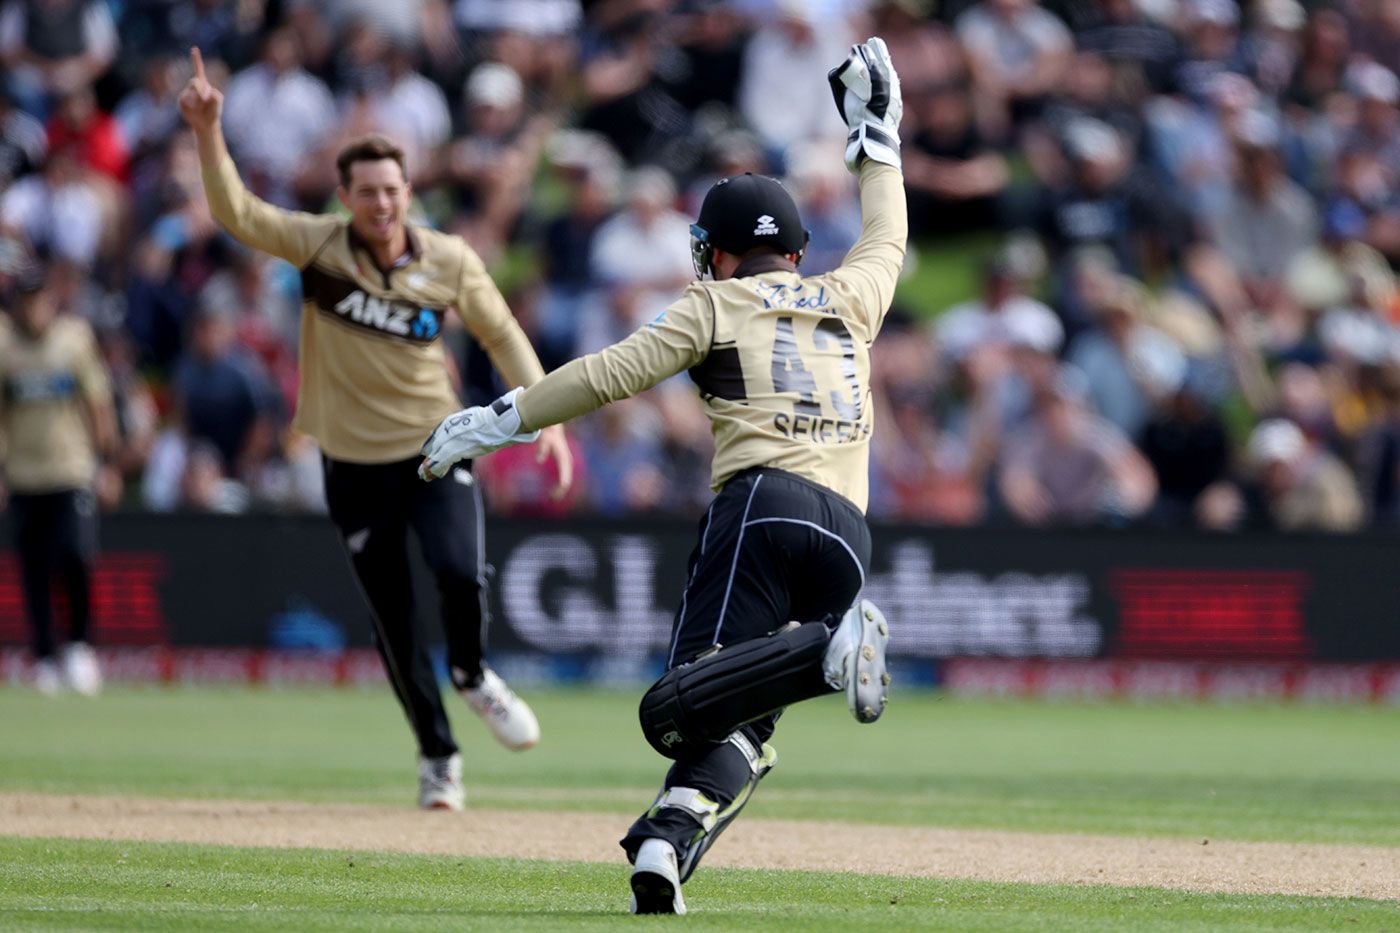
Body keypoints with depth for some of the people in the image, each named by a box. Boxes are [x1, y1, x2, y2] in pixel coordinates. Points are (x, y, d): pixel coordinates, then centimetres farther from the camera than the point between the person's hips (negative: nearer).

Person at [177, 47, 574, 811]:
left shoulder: (449, 261, -6)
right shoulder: (319, 245, -8)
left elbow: (502, 336, 5)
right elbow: (236, 213, -19)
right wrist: (208, 133, -34)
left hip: (435, 452, -1)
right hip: (353, 463, 1)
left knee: (461, 571, -24)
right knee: (392, 624, 5)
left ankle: (472, 675, 8)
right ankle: (437, 754, 23)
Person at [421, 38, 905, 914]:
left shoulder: (718, 303, 16)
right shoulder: (848, 299, 27)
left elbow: (613, 372, 4)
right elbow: (887, 241, 49)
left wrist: (496, 421, 9)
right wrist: (877, 136, 60)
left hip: (762, 502, -4)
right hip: (848, 528, 4)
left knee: (686, 706, -17)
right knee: (737, 724, 2)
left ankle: (823, 650, -41)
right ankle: (669, 843, -27)